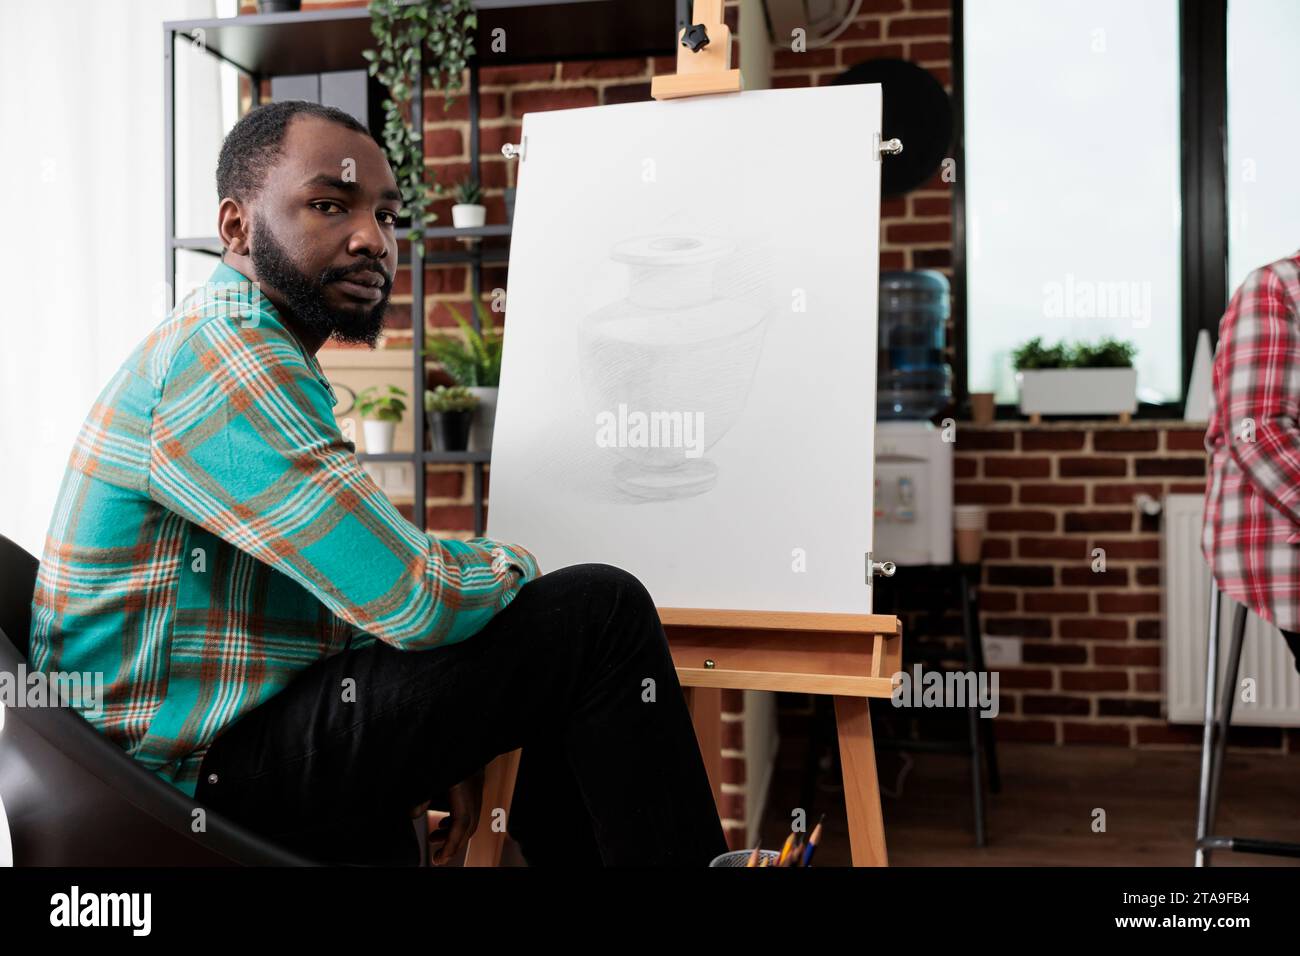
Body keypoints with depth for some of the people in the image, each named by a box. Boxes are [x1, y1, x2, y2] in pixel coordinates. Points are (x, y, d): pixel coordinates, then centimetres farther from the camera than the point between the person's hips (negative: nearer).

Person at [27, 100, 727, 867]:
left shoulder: (251, 354, 15)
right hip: (207, 770, -10)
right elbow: (419, 600, -26)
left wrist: (434, 744, 2)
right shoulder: (225, 359, -19)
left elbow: (367, 589, 14)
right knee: (598, 613, -17)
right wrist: (517, 567, -4)